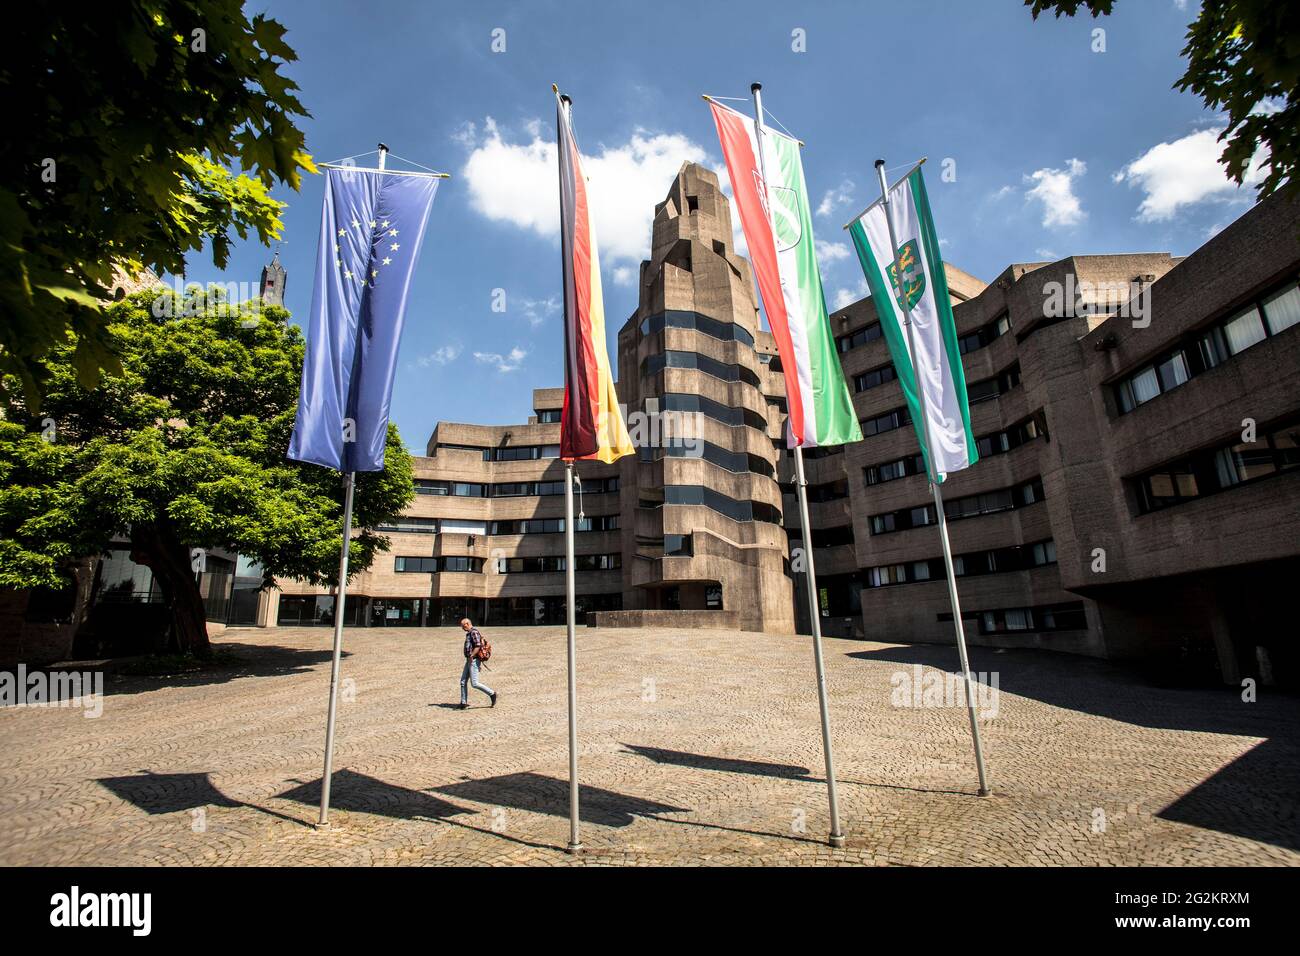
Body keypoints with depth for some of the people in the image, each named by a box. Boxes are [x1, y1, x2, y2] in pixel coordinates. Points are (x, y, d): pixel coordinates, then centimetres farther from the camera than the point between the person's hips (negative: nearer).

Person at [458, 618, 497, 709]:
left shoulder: (474, 632, -15)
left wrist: (471, 656, -24)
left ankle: (492, 693, 2)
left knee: (474, 683, -10)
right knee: (463, 681, 8)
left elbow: (478, 646, -24)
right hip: (469, 661, 10)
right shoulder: (469, 633, 17)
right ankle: (464, 703, 12)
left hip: (473, 660, -10)